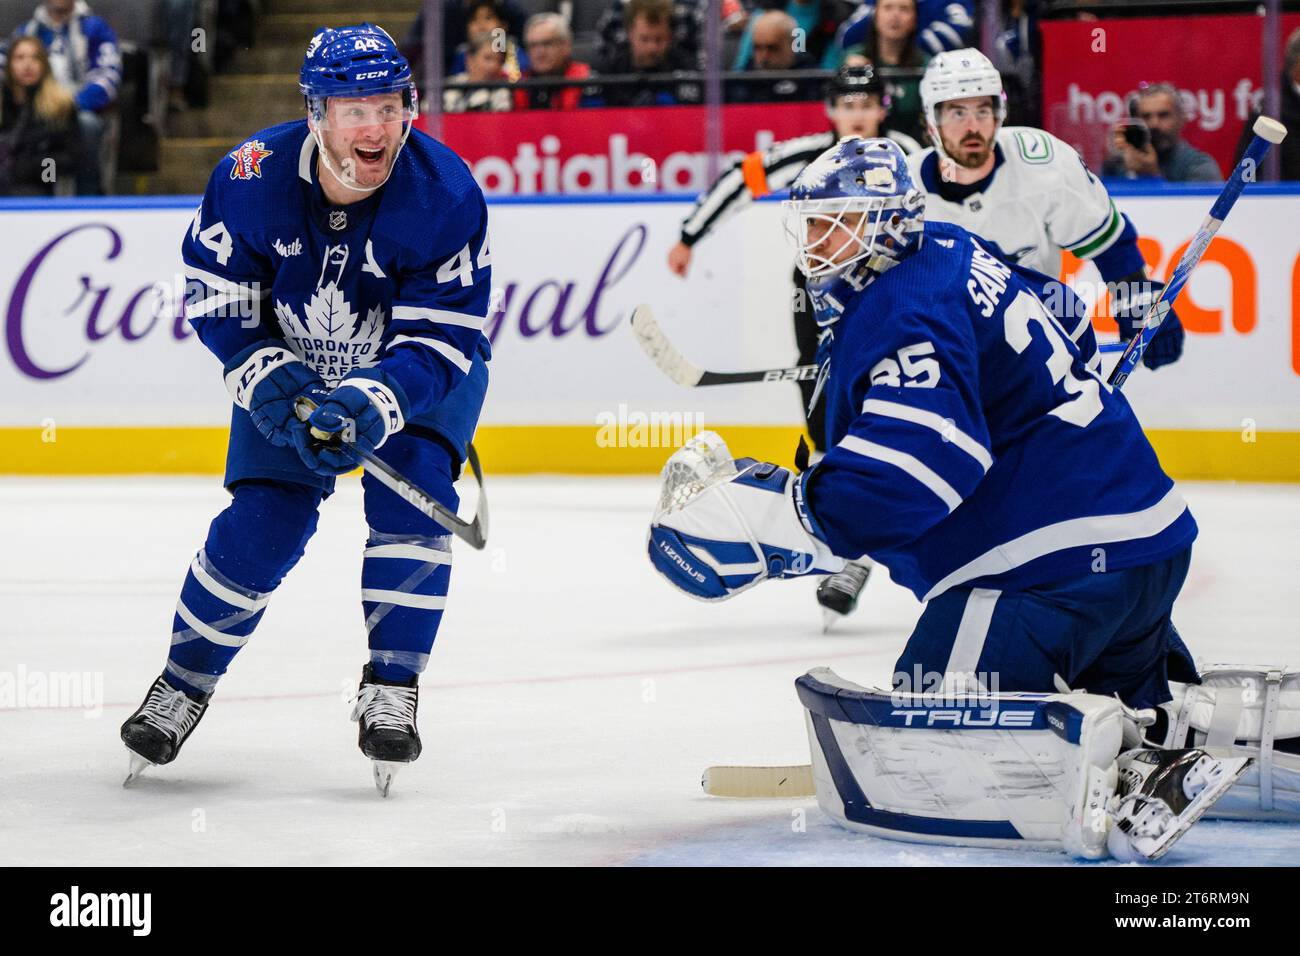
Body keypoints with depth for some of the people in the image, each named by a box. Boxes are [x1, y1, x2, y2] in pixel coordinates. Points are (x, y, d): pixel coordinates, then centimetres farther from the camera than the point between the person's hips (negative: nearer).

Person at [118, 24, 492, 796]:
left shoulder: (446, 193, -30)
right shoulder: (251, 179, -25)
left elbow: (442, 338, -27)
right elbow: (217, 301, -11)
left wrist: (369, 406, -41)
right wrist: (270, 380, -25)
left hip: (418, 372, -1)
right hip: (291, 362, 1)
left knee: (411, 493, -23)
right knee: (263, 522, -8)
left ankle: (391, 690, -10)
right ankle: (185, 683, 13)